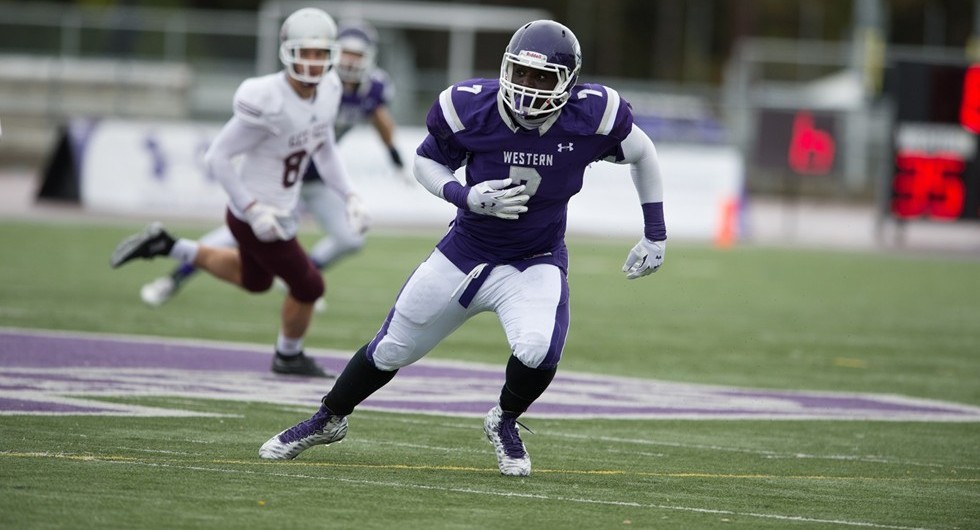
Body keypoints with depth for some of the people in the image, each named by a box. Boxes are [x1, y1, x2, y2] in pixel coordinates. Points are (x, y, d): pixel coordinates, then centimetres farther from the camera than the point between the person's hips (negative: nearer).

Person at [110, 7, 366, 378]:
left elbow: (323, 150, 12)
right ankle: (289, 357, 38)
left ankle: (165, 247, 32)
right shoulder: (267, 103, -30)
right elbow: (217, 158, -24)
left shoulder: (329, 91, -6)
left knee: (254, 281, 30)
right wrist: (254, 210, -25)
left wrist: (349, 196, 3)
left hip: (281, 207, 9)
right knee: (308, 287, 8)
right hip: (260, 217, -9)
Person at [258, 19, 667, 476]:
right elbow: (426, 162, -4)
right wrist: (465, 196, -23)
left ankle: (505, 422, 4)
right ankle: (328, 418, 42)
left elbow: (642, 154, -1)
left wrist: (655, 233, 1)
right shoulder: (471, 108, -21)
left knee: (538, 349, -30)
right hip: (466, 253, 1)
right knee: (392, 349, 13)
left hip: (535, 263, -1)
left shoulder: (591, 117, -21)